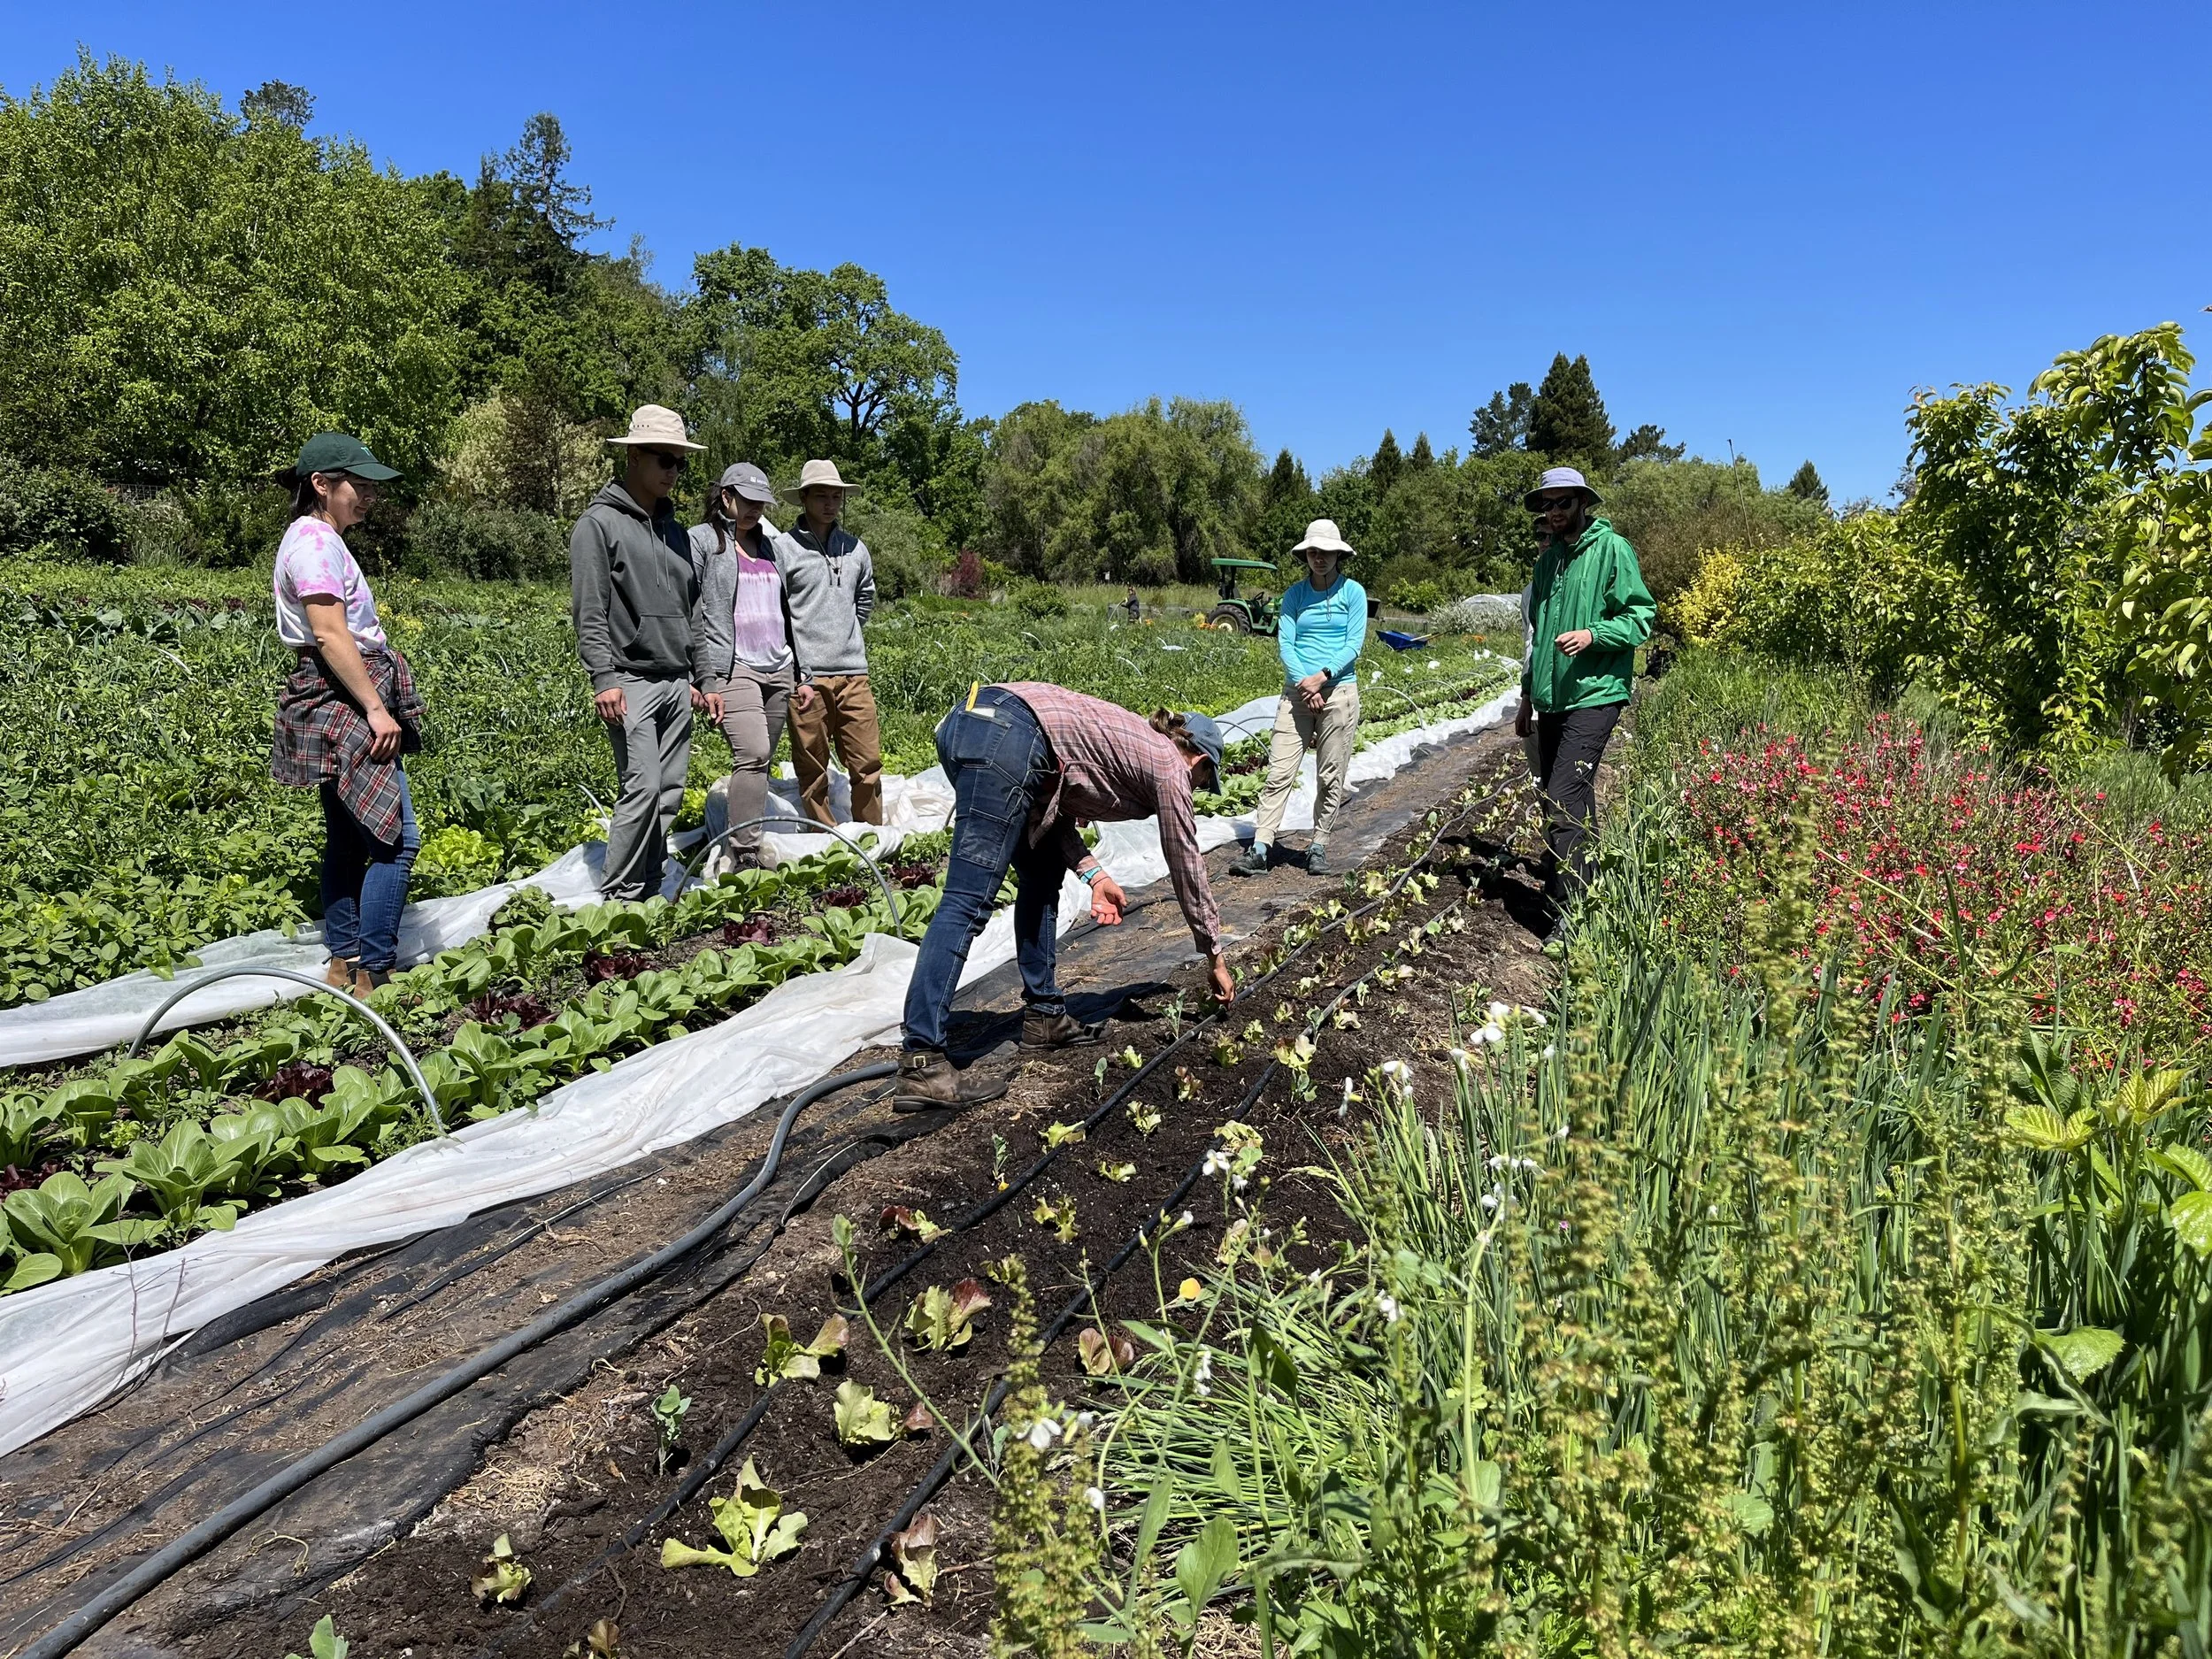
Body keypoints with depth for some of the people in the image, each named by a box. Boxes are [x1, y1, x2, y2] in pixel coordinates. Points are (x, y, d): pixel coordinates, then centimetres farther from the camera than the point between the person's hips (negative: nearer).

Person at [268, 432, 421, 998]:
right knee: (396, 838, -14)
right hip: (345, 703, -11)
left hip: (345, 710, 11)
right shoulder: (313, 541, -11)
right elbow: (331, 636, -20)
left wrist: (374, 705, 20)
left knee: (349, 840, 13)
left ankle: (343, 966, 21)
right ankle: (374, 975, -10)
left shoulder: (324, 540, 19)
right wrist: (376, 709, -21)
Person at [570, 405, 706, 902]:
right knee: (643, 788, -13)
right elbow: (589, 612, -9)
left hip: (677, 683, 7)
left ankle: (650, 892, 13)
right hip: (631, 680, -7)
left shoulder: (674, 529, 19)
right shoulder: (599, 524, -3)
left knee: (669, 795, 5)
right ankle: (617, 898, -4)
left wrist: (696, 677, 18)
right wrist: (604, 678, -17)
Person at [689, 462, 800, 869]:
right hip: (733, 668, -6)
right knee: (752, 754, -20)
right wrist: (706, 680, -11)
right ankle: (745, 856, -20)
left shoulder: (770, 544, 21)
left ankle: (747, 846, 11)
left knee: (760, 762, 5)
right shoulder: (702, 540, 3)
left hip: (778, 669, 6)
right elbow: (693, 614, -3)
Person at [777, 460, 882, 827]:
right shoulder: (783, 547, -1)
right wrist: (796, 675, -11)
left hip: (854, 673, 4)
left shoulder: (855, 548, 13)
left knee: (868, 763, 4)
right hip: (807, 676, -4)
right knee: (813, 772, 1)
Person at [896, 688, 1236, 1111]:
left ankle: (1043, 1014, 26)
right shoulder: (1170, 766, 12)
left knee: (1042, 875, 21)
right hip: (1008, 738, -9)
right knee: (967, 903, -13)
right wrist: (1216, 959, 25)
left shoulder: (1134, 742, 32)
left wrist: (1093, 873, 11)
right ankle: (921, 1063, -15)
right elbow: (1187, 868, 16)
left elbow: (1051, 805, 24)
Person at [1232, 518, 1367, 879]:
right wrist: (1302, 681, -12)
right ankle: (1259, 851, -7)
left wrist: (1322, 677, -15)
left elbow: (1354, 644, -4)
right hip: (1297, 690, 2)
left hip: (1338, 690, -1)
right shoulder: (1295, 594, 8)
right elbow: (1285, 643, 2)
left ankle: (1318, 847, 15)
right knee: (1279, 773, -5)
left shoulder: (1353, 592, 2)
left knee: (1330, 777, 3)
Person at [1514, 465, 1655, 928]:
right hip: (1552, 699, 8)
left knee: (1563, 803, -16)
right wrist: (1528, 695, 25)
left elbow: (1641, 617, -8)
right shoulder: (1549, 559, 17)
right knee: (1573, 804, 14)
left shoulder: (1612, 548, -5)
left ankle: (1570, 915, -12)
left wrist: (1592, 634, -23)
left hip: (1592, 697, -8)